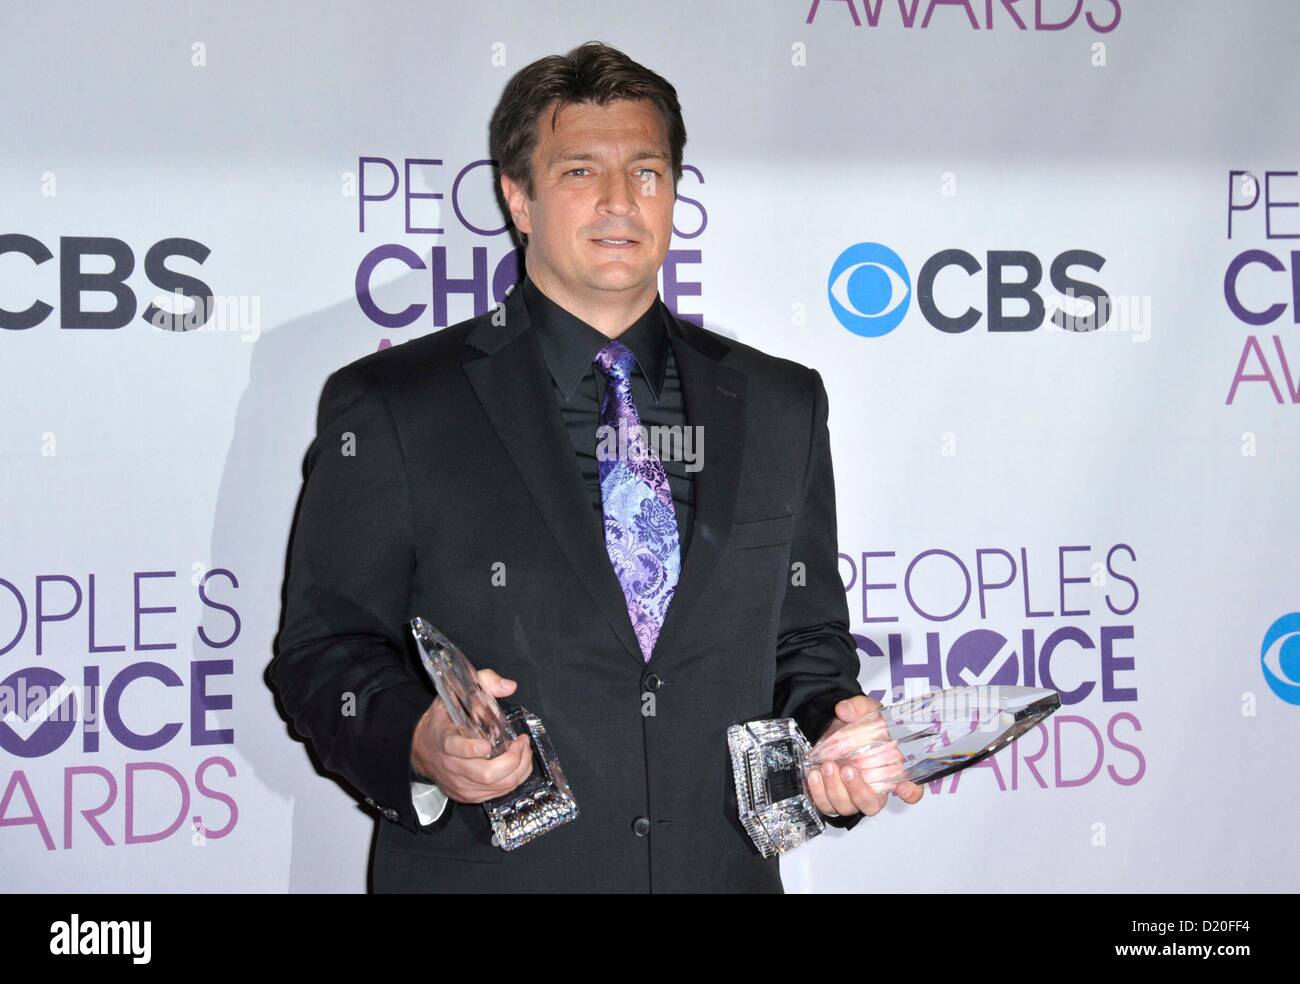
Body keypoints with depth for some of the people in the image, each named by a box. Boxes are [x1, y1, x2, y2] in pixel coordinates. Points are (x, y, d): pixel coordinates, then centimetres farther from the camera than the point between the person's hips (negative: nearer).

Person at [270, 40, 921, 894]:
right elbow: (324, 650, -5)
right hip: (487, 870, -2)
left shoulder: (781, 407, 5)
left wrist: (833, 732, -10)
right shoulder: (391, 408, -5)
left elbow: (805, 639, 10)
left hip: (724, 868, 3)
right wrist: (421, 745, -23)